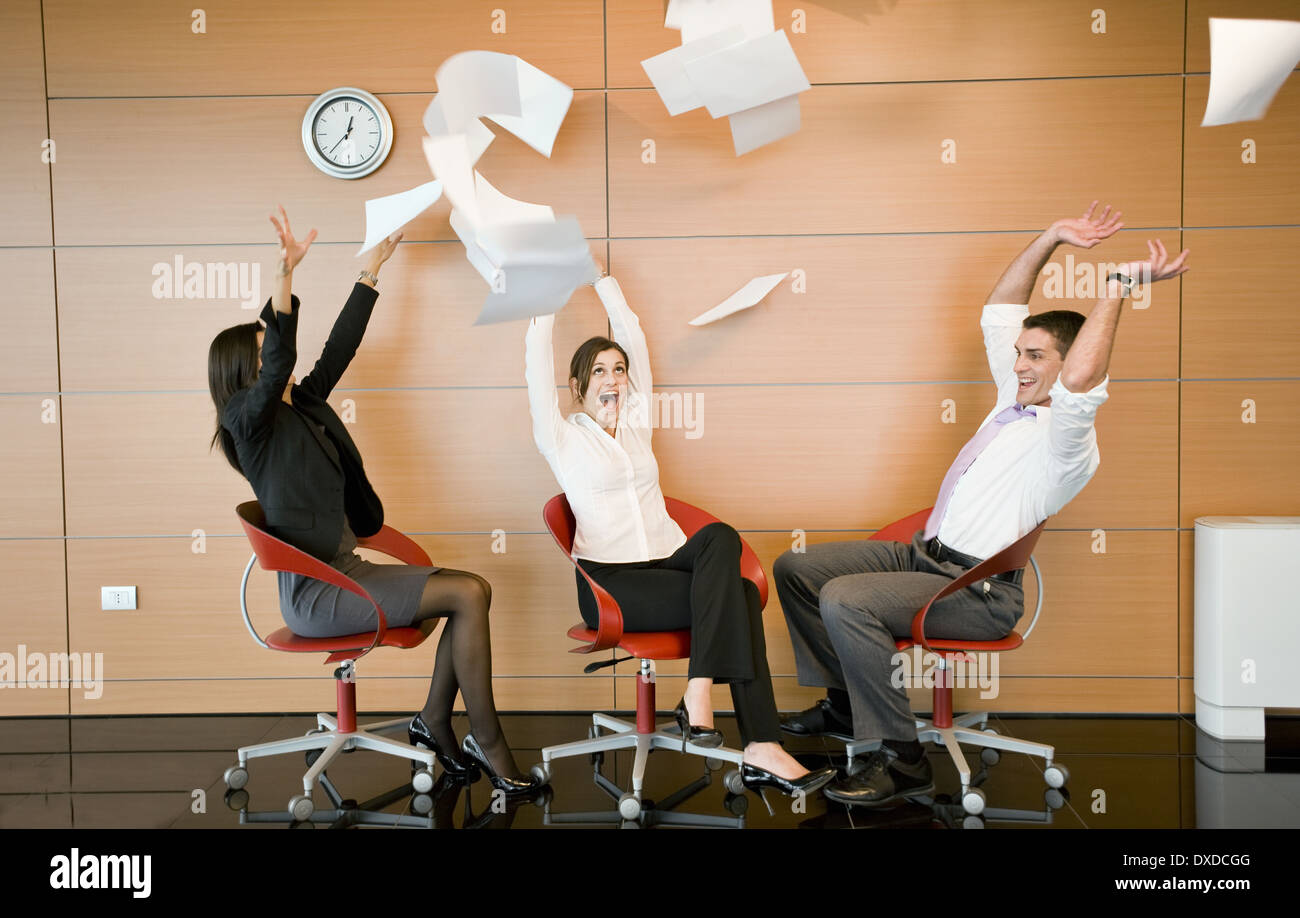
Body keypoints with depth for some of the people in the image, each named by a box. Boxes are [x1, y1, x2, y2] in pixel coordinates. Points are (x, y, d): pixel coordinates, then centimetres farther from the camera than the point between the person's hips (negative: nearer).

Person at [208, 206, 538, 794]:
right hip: (313, 593, -9)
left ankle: (434, 723, 5)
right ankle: (487, 744, -7)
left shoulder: (303, 407, 16)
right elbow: (279, 362, -25)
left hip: (341, 571, 9)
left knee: (471, 591, -3)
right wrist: (284, 276, -37)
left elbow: (339, 348, 20)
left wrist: (372, 270, 25)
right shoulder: (249, 420, -7)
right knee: (468, 595, -15)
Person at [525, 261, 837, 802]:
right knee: (737, 592, -26)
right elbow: (538, 357, -4)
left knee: (721, 537, -30)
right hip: (609, 580, -5)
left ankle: (697, 698, -31)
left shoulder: (636, 424, 19)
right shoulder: (562, 438, 6)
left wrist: (598, 275, 21)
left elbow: (633, 334, 18)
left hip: (668, 561, 5)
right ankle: (761, 751, -27)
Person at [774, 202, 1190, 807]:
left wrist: (1116, 287, -28)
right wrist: (1052, 238, 13)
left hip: (978, 591, -9)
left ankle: (902, 760, -18)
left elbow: (1079, 382, -35)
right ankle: (843, 702, 17)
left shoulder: (1066, 438, -12)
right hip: (923, 556, 9)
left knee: (843, 600, -31)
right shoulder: (1014, 399, 15)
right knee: (795, 568, 5)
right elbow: (999, 310, 20)